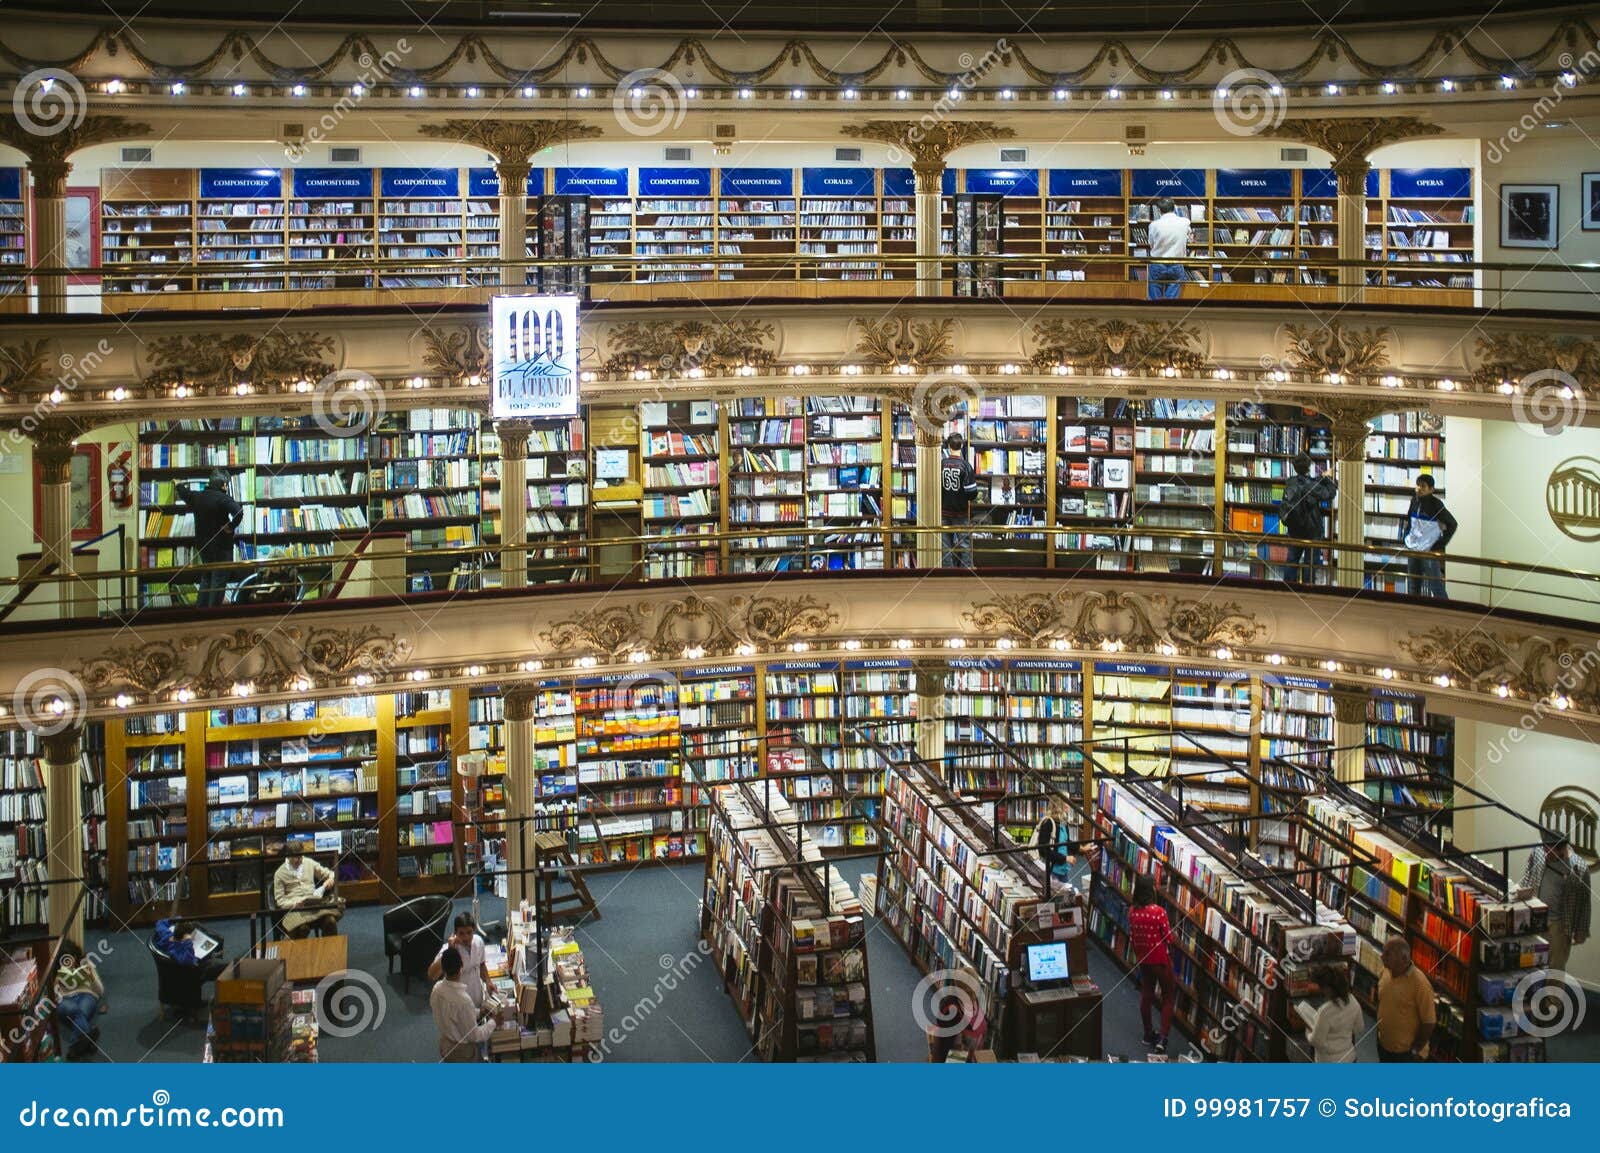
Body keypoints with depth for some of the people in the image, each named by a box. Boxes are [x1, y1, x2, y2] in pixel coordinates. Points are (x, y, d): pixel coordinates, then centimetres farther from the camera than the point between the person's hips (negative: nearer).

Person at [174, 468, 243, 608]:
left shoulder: (197, 496, 3)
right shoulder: (222, 498, -19)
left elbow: (183, 492, 25)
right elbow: (238, 512, -36)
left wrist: (179, 485, 47)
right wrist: (231, 527, -21)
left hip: (202, 545, 7)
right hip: (221, 544, -7)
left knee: (206, 577, 22)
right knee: (219, 580, -1)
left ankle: (202, 609, 24)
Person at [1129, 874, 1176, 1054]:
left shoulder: (1132, 911, -6)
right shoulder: (1159, 911, -24)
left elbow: (1132, 936, 5)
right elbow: (1169, 938, -18)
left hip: (1142, 960, 5)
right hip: (1160, 961, -5)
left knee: (1146, 995, 20)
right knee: (1169, 997, 9)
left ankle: (1148, 1034, 31)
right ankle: (1162, 1038, 0)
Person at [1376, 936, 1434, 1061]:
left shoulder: (1420, 983, -26)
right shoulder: (1386, 972, -4)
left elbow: (1428, 1023, -20)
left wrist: (1415, 1050, -17)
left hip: (1407, 1052, -7)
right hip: (1384, 1046, 7)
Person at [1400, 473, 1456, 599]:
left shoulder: (1436, 505, -12)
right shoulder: (1414, 501, 5)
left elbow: (1452, 524, -10)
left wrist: (1440, 545, -13)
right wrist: (1405, 537, 11)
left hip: (1429, 552, -6)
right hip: (1412, 550, 6)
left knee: (1436, 588, -9)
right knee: (1414, 587, 15)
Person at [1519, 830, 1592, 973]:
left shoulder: (1579, 868, -21)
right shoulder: (1538, 850, -10)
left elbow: (1582, 903, -11)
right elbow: (1528, 871, 9)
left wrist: (1581, 932, -6)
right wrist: (1525, 889, -9)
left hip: (1559, 924, -4)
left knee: (1556, 967, 5)